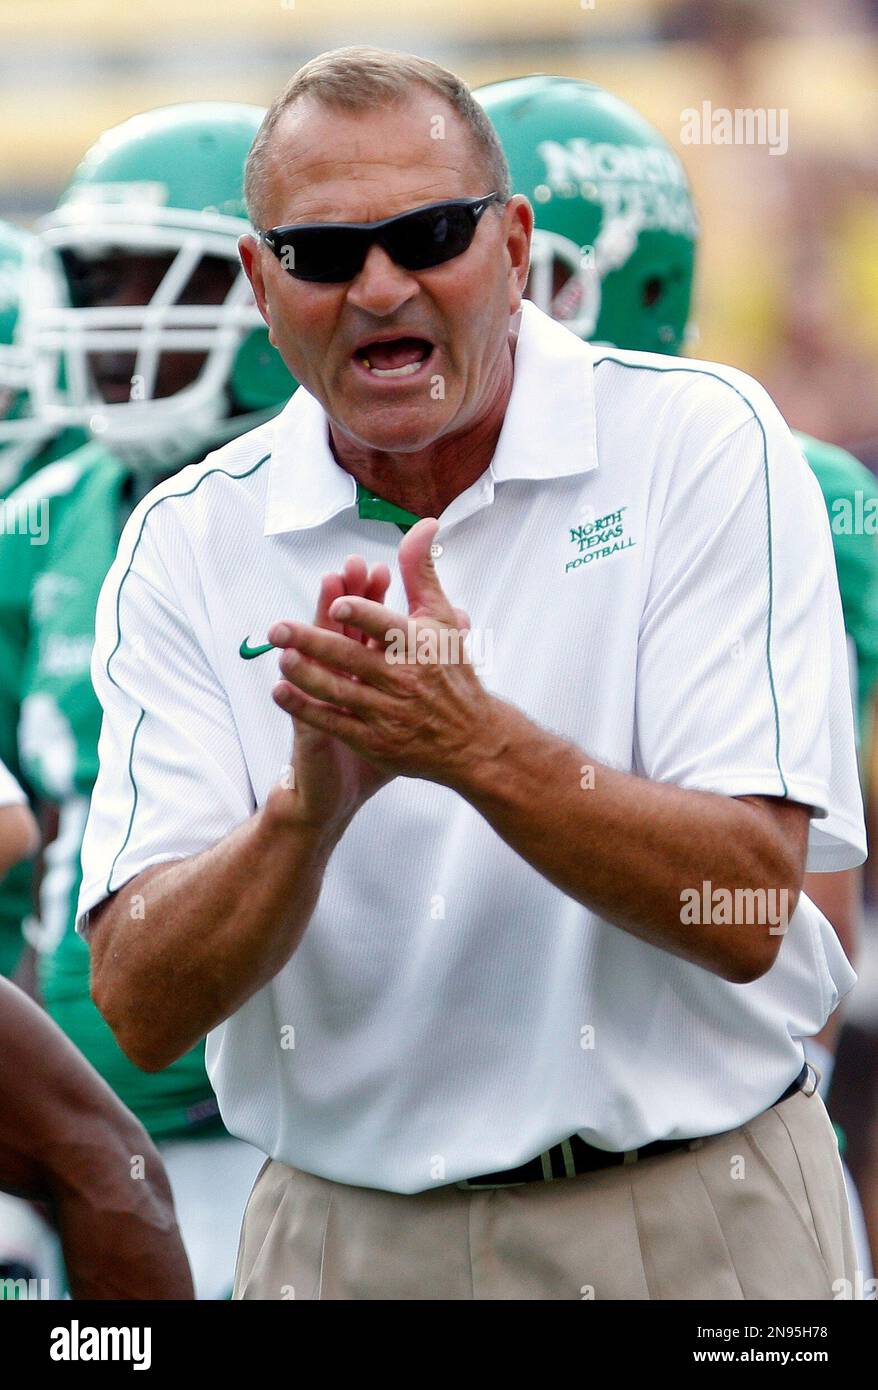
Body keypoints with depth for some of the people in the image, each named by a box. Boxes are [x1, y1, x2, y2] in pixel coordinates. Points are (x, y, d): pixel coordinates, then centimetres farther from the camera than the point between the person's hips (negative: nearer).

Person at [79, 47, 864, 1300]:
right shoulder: (187, 546, -1)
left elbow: (743, 915, -15)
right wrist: (313, 801, -25)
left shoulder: (701, 445, -8)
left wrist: (478, 745, -27)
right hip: (346, 1234, 2)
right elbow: (140, 1007, -9)